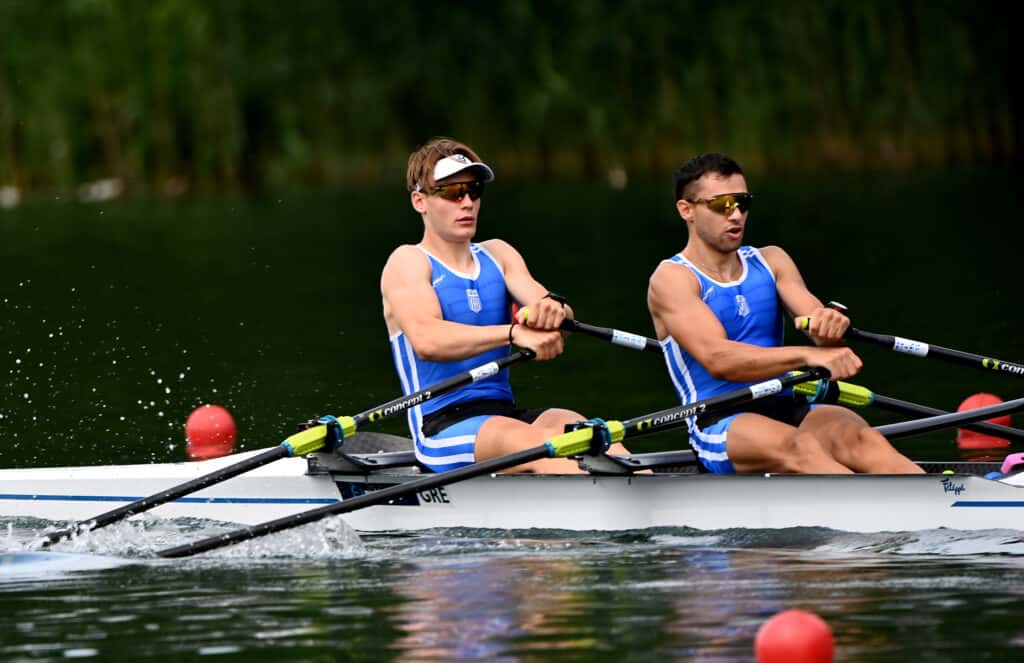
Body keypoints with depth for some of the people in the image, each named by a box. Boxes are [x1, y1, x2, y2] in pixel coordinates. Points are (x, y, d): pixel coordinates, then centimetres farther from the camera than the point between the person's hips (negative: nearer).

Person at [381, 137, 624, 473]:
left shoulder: (498, 255, 19)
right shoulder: (408, 262, 1)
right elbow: (426, 340, -19)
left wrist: (553, 308, -25)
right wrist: (513, 333, -32)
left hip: (505, 413, 6)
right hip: (442, 428, -6)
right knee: (540, 445, -35)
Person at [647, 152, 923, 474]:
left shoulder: (771, 261, 18)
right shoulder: (672, 279, 0)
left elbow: (816, 316, 2)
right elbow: (717, 358, -17)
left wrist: (831, 326, -25)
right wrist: (808, 355, -30)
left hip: (788, 408, 5)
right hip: (720, 426, -5)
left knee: (860, 440, -29)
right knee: (800, 449, -38)